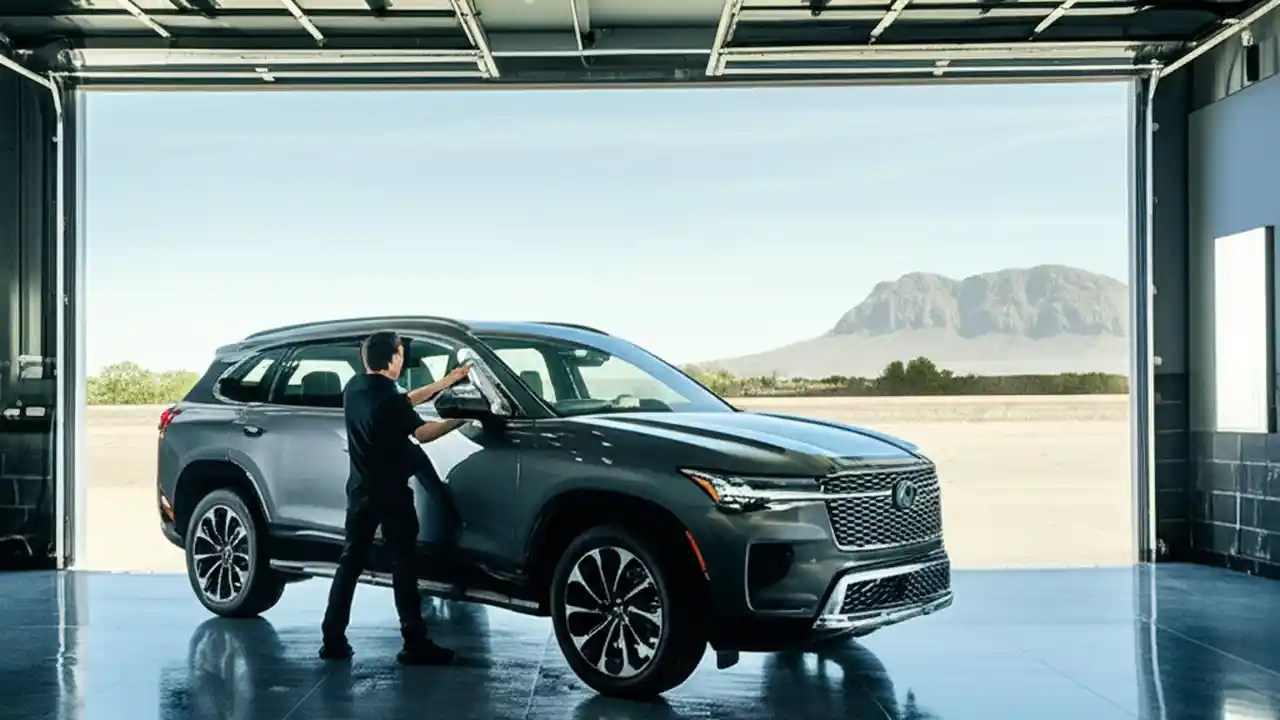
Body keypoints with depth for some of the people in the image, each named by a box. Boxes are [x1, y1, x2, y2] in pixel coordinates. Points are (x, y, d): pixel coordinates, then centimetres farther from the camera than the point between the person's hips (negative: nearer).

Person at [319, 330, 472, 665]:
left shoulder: (355, 388, 5)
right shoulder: (388, 399, -19)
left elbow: (405, 400, 15)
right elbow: (422, 433, -8)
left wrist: (446, 382, 17)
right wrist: (461, 419, 2)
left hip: (360, 491, 7)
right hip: (391, 494, -7)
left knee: (350, 563, 10)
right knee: (403, 566, -2)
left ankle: (333, 639, 10)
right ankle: (415, 643, 0)